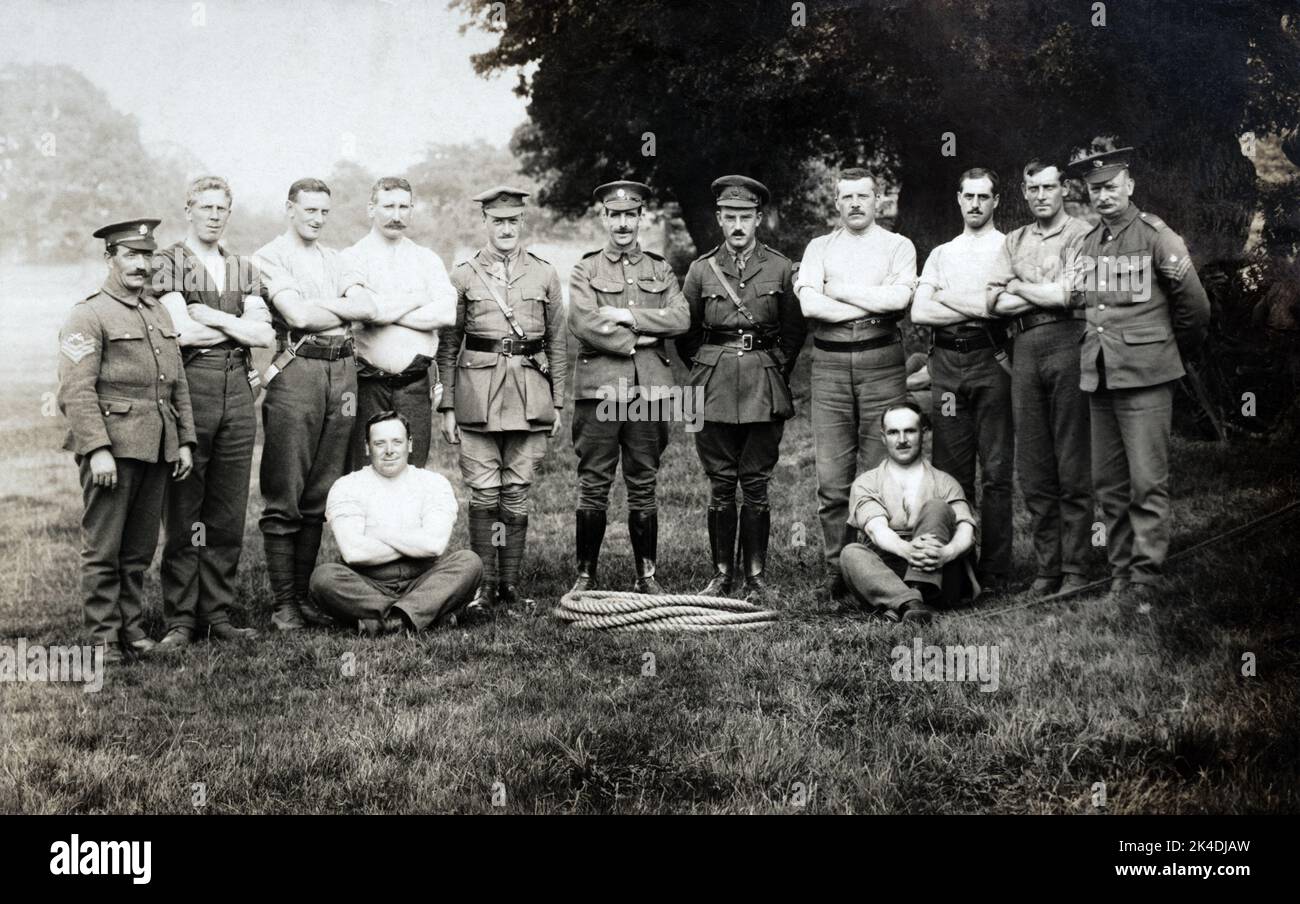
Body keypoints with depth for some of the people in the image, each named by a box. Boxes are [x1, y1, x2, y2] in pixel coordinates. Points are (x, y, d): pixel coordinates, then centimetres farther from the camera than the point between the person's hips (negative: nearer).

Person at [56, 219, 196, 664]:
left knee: (140, 550, 11)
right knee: (103, 550, -1)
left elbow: (178, 384, 20)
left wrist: (185, 440, 13)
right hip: (112, 446, -6)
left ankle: (131, 626, 20)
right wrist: (97, 450, -19)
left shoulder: (160, 313, 18)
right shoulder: (88, 316, -5)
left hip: (157, 449, 7)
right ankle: (104, 638, 5)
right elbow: (76, 390, -13)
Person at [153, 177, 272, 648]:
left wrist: (210, 317, -5)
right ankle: (180, 620, 4)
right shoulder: (166, 263, 2)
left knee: (228, 515, 6)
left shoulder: (244, 269, 17)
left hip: (237, 391, 5)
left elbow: (265, 336, 4)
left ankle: (218, 614, 13)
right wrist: (238, 325, 0)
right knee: (182, 513, -2)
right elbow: (181, 332, -12)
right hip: (188, 386, -4)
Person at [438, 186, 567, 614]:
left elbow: (557, 343, 12)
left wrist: (557, 403, 9)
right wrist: (447, 406, 2)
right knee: (484, 494, -1)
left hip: (530, 395, 1)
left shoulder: (544, 275, 9)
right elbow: (448, 345, 7)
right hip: (478, 391, -1)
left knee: (517, 495, 3)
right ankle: (485, 586, 6)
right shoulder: (464, 276, 6)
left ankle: (511, 585, 10)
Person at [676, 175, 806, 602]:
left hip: (765, 390, 0)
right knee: (720, 484, 4)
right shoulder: (702, 269, 5)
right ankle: (721, 574, 12)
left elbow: (794, 329, 11)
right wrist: (705, 371, 9)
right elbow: (686, 332, 13)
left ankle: (756, 578, 8)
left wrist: (776, 371, 6)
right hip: (714, 388, 1)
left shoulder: (779, 267, 4)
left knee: (756, 485, 2)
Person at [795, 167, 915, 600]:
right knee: (831, 475, -3)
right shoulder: (819, 247, 15)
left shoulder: (897, 246, 11)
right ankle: (837, 572, 3)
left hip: (881, 361, -1)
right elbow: (809, 304, -3)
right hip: (830, 363, 1)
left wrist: (840, 290, -2)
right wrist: (875, 303, -5)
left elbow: (900, 296, -9)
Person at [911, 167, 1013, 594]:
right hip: (947, 364, 4)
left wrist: (949, 299, -4)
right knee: (951, 473, 3)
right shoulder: (941, 254, 20)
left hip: (991, 361, -4)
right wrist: (979, 308, -2)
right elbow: (919, 312, 7)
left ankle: (994, 574, -2)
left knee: (996, 473, -5)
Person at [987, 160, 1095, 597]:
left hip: (1067, 343, -5)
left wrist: (1020, 288, 3)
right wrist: (1049, 295, -3)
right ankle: (1046, 567, 12)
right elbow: (995, 302, 9)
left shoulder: (1081, 234, 2)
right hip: (1024, 350, 5)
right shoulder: (1014, 241, 20)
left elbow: (1071, 294, -11)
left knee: (1072, 465, -4)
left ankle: (1075, 568, 1)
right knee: (1033, 466, 5)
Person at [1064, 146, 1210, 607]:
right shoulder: (1086, 244, 11)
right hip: (1099, 376, 6)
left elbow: (1194, 306, 1)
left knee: (1148, 482, -5)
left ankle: (1144, 581, -2)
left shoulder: (1156, 236, -4)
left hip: (1145, 377, -6)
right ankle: (1119, 573, 18)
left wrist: (1173, 350, 13)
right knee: (1108, 483, 9)